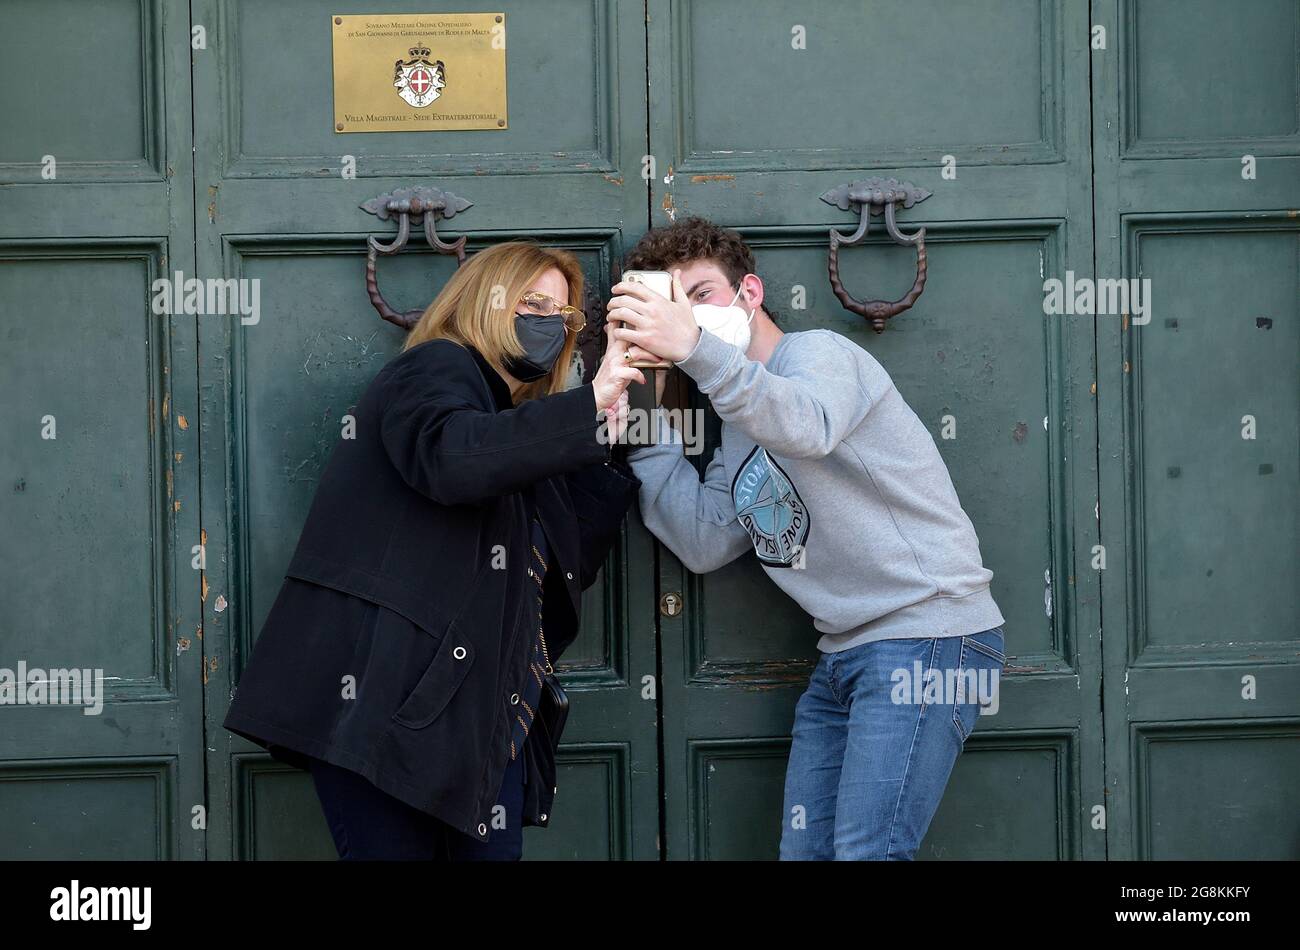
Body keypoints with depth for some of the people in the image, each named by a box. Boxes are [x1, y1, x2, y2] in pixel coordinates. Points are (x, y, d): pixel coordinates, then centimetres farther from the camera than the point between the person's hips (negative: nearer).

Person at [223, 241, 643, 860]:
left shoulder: (519, 425, 23)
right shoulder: (435, 369, -1)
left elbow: (569, 570, 18)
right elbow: (452, 457, -26)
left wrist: (604, 447, 10)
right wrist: (590, 405, -25)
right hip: (391, 696, -9)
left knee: (492, 851, 4)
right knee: (397, 848, -7)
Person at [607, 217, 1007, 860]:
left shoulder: (819, 352, -6)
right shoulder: (738, 431, 20)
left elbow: (807, 426, -31)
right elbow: (705, 542, 7)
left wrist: (695, 347, -47)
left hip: (929, 634, -9)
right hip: (845, 655, 9)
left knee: (864, 852, -19)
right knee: (803, 849, 6)